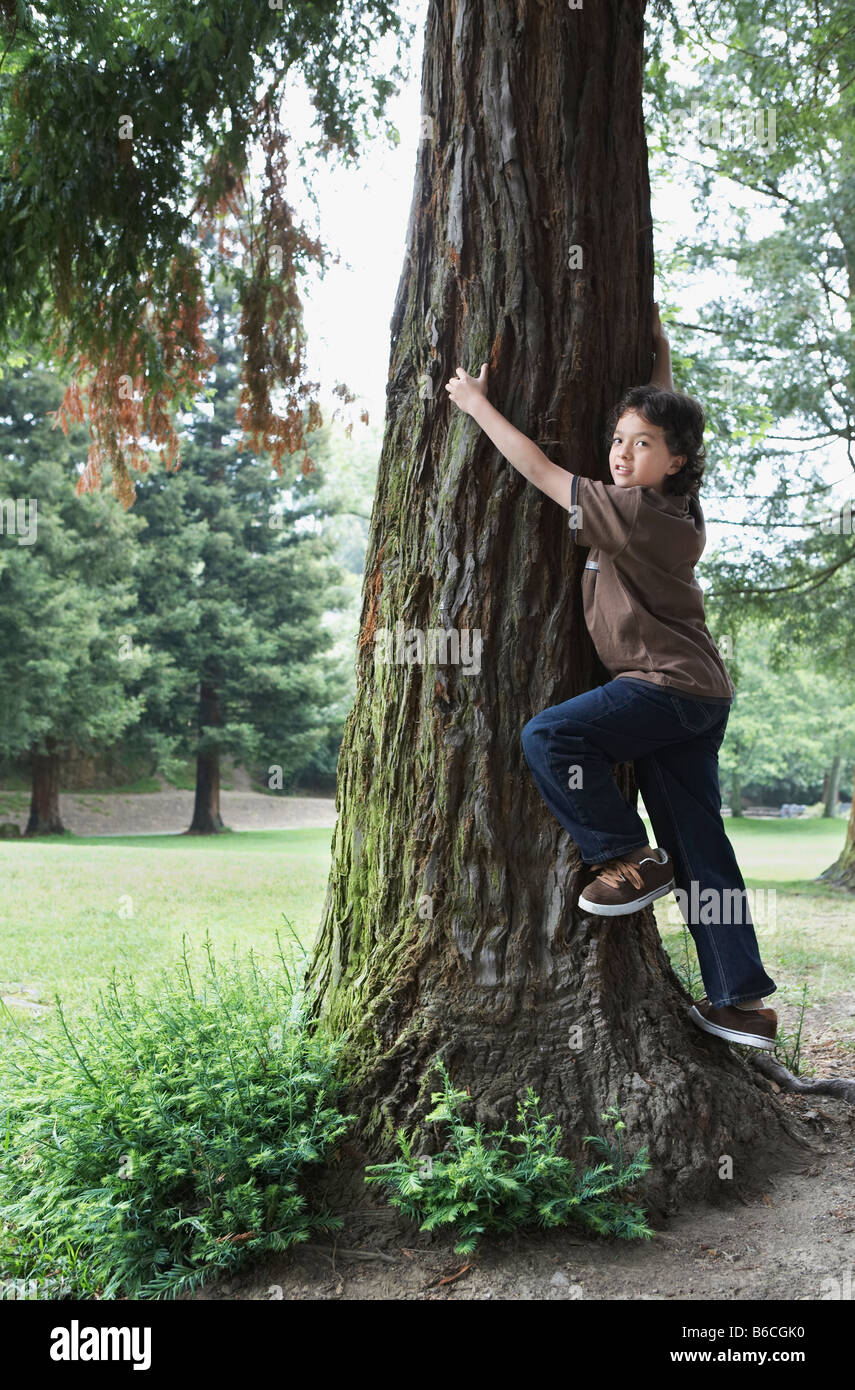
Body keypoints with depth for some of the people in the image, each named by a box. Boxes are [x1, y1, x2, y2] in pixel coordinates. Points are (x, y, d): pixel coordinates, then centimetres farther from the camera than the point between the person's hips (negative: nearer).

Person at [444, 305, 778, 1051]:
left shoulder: (634, 512, -14)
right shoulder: (677, 508, 11)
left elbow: (540, 469, -8)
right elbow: (668, 422, 31)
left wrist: (478, 404, 1)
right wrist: (661, 357, 34)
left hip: (665, 686, -9)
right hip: (700, 694, 9)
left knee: (549, 736, -20)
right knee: (699, 851, 7)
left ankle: (627, 856, -8)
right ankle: (743, 998, 9)